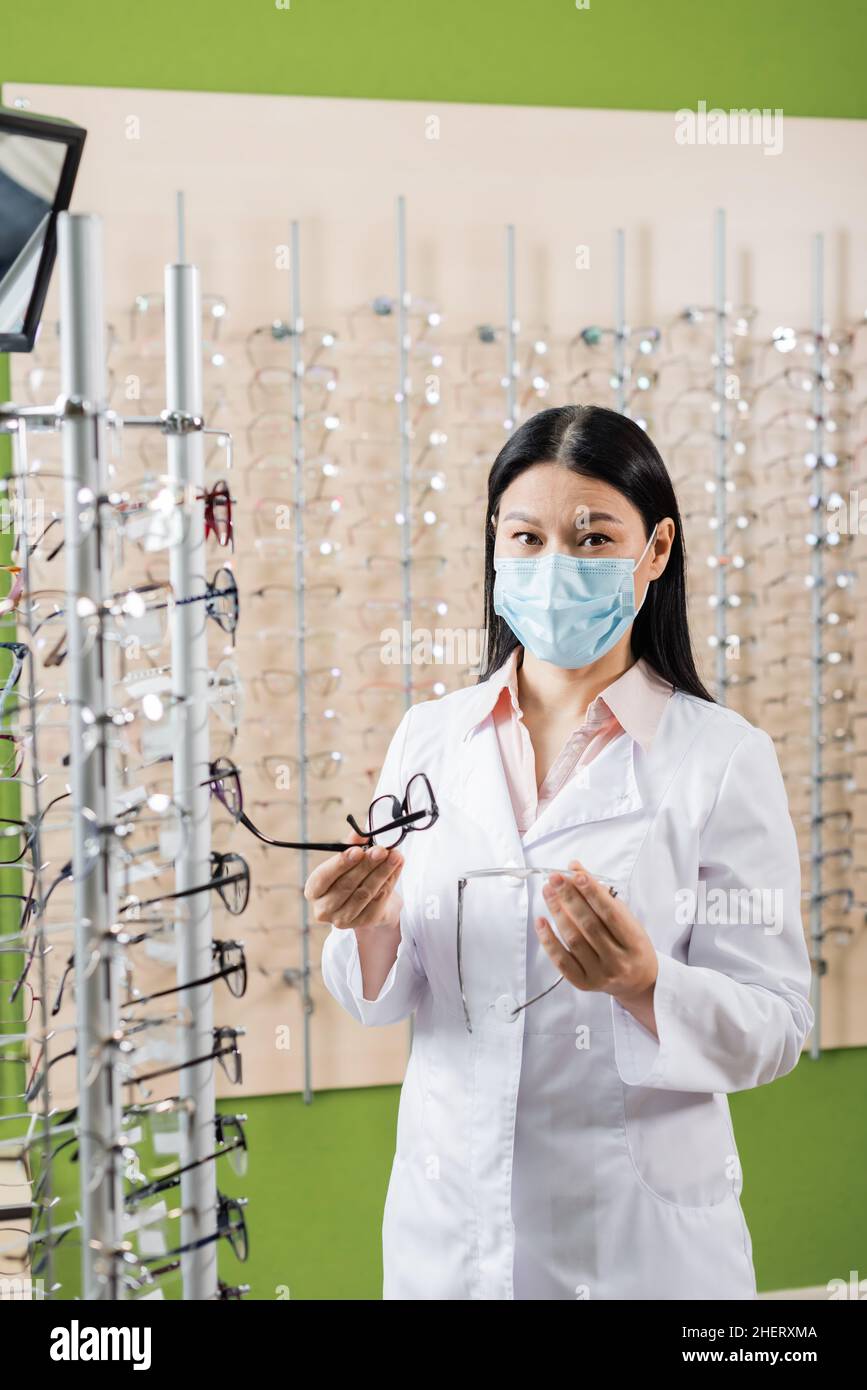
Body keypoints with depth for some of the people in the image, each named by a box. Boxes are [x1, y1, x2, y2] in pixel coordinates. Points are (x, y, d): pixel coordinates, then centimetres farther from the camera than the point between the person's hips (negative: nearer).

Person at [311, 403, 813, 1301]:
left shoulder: (724, 757, -11)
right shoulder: (428, 738, 0)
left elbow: (775, 1025, -10)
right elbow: (384, 1000, 5)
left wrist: (645, 986, -28)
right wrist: (371, 926, -16)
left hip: (636, 1237, -3)